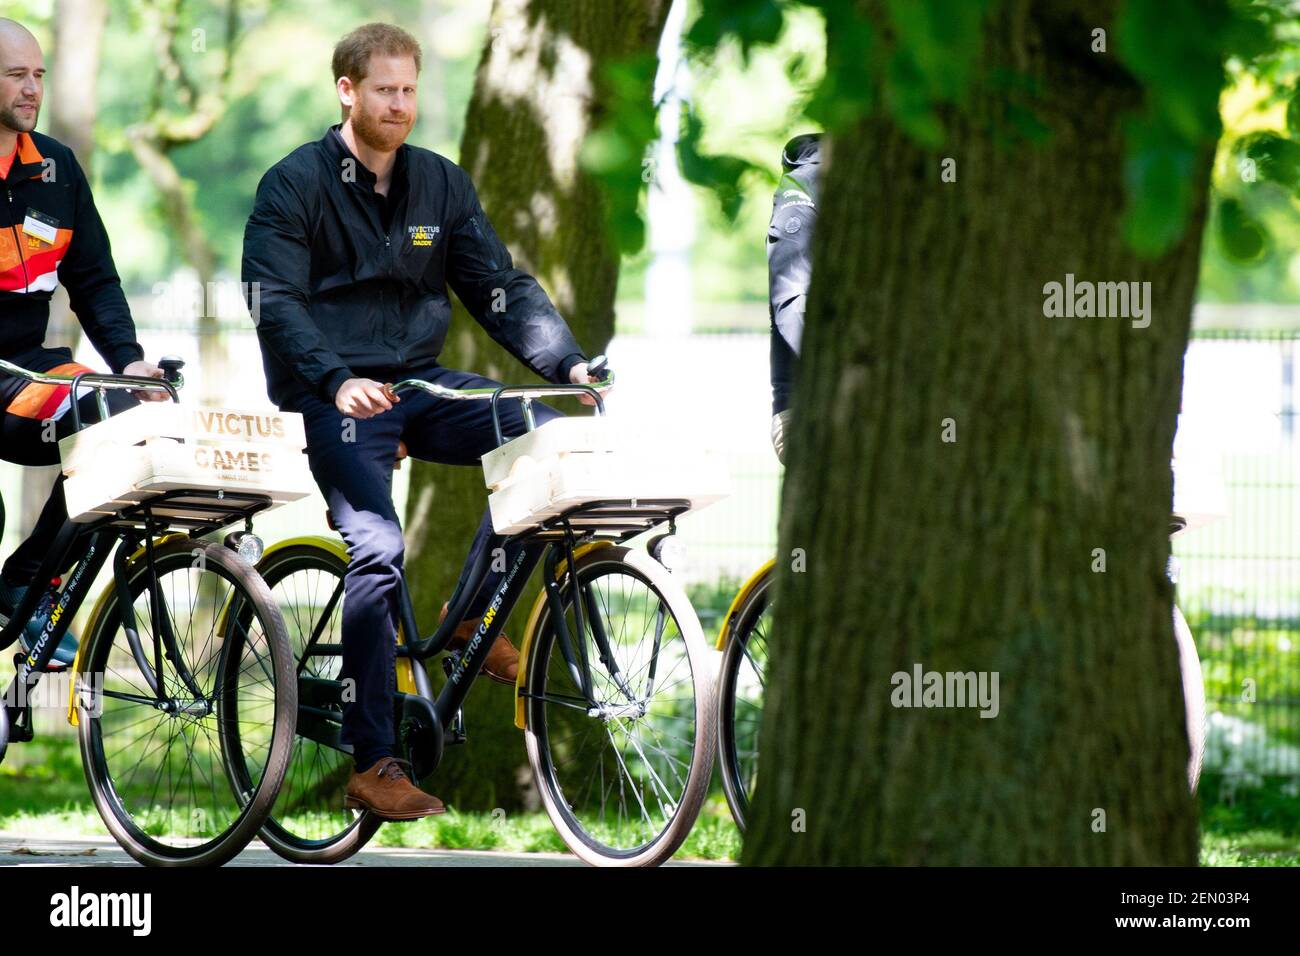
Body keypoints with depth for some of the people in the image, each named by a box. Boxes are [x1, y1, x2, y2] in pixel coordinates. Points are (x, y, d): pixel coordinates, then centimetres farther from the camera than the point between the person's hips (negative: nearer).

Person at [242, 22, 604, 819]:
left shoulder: (442, 185, 10)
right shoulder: (295, 186, -4)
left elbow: (501, 288, 8)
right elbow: (275, 304, -14)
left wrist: (570, 363, -7)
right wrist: (337, 381, -30)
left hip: (421, 382, 5)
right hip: (335, 394, -5)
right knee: (376, 550, -23)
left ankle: (476, 613, 0)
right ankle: (373, 765, -18)